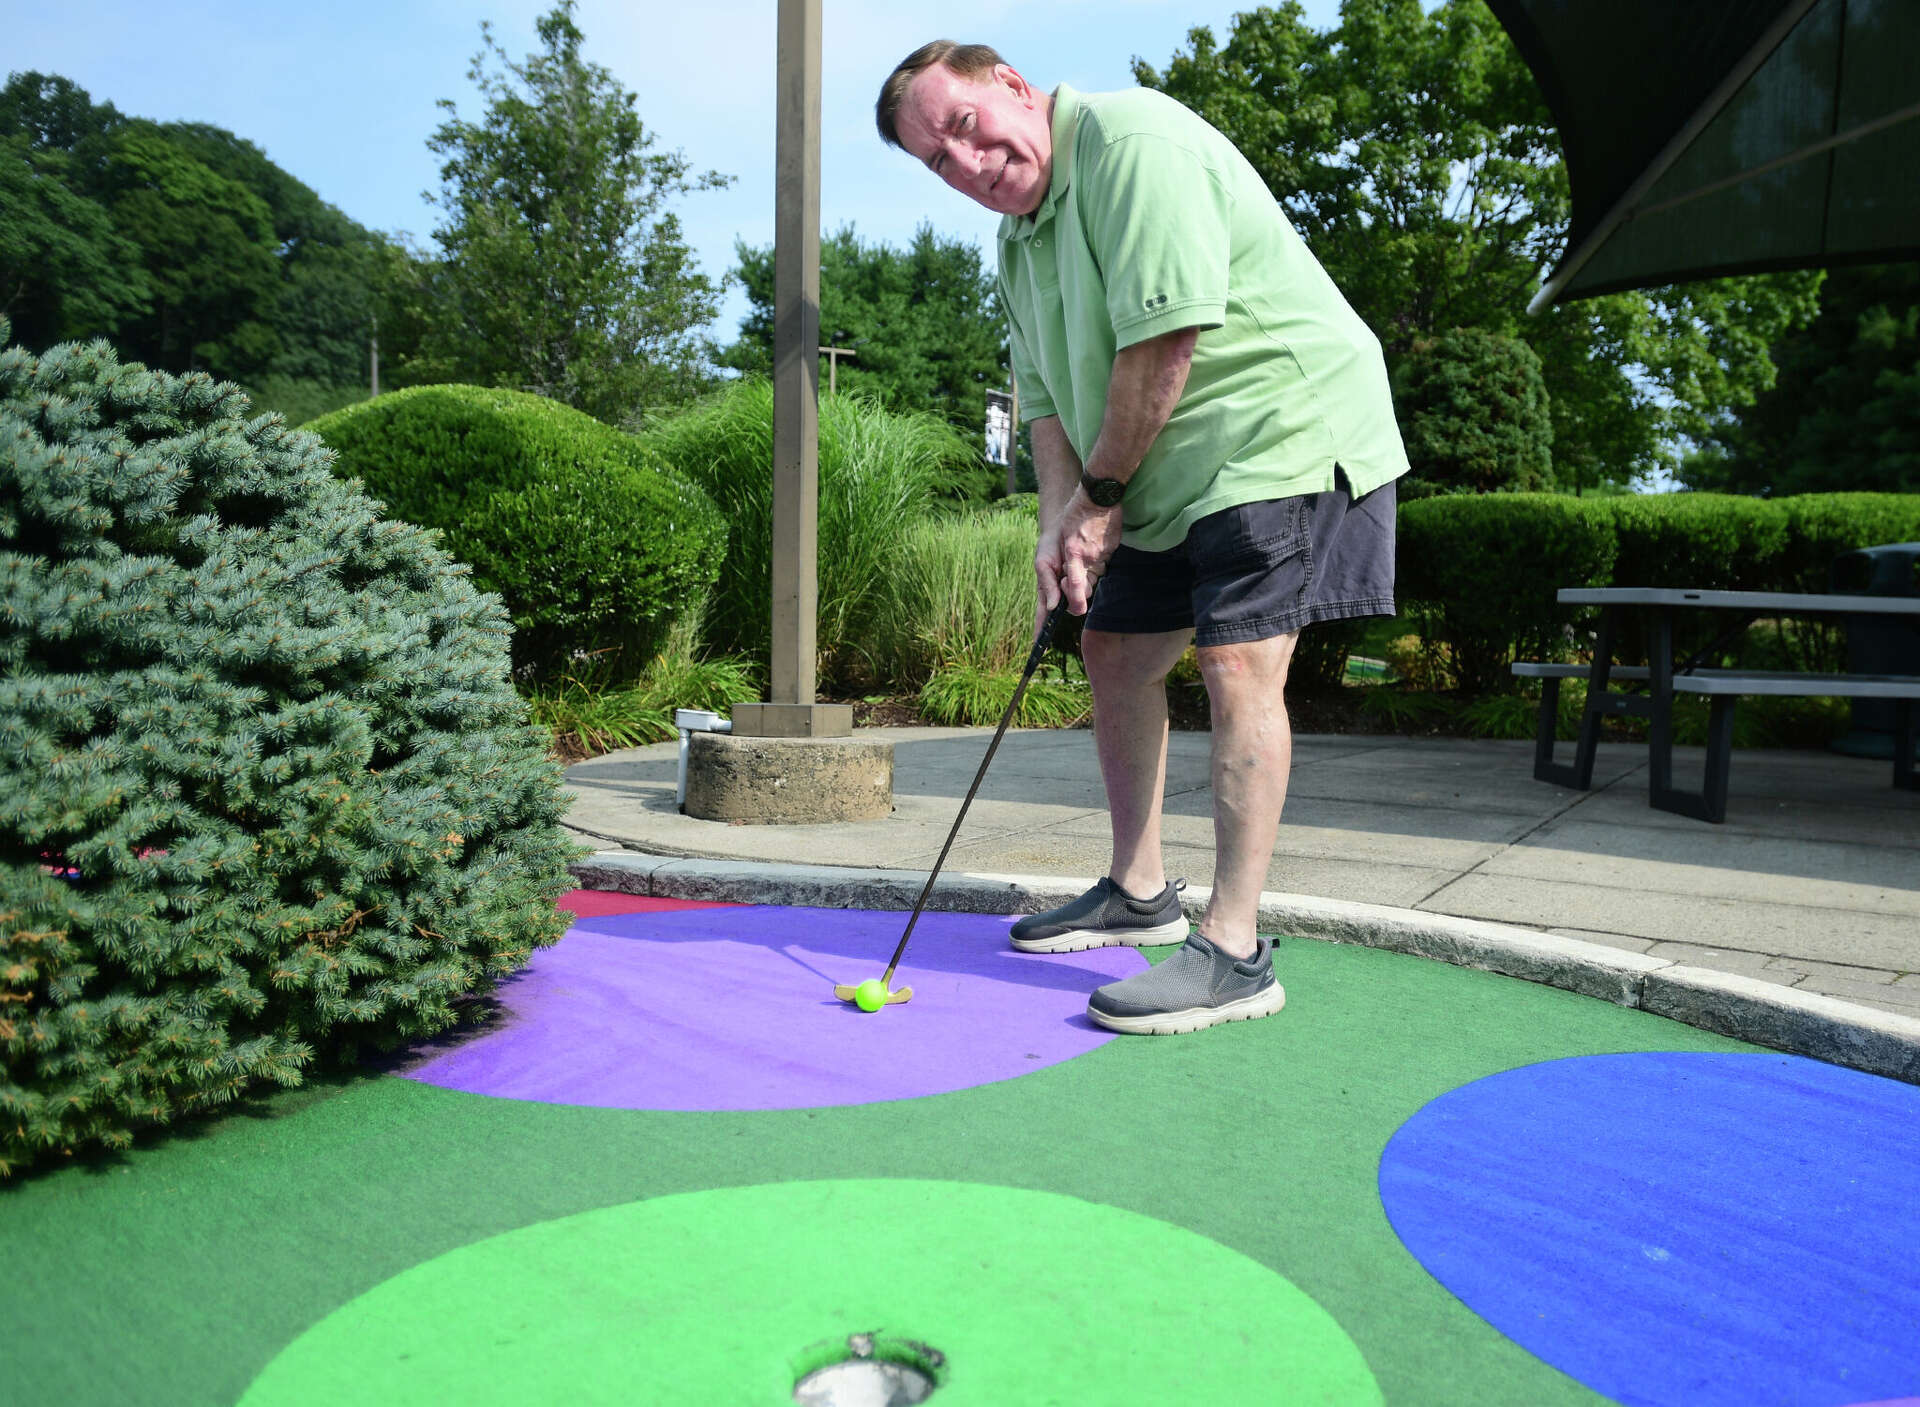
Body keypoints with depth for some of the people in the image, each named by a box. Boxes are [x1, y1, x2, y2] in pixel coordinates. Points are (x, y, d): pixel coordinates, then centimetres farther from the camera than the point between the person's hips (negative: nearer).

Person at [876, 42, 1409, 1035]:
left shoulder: (1130, 140, -17)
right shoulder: (1018, 230, 12)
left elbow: (1162, 344, -24)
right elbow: (1045, 390, 10)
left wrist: (1101, 492, -14)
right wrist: (1062, 517, -7)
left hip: (1285, 429, -9)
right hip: (1165, 474, 10)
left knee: (1236, 662, -17)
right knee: (1116, 650, 11)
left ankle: (1233, 952, -14)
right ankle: (1139, 892, 24)